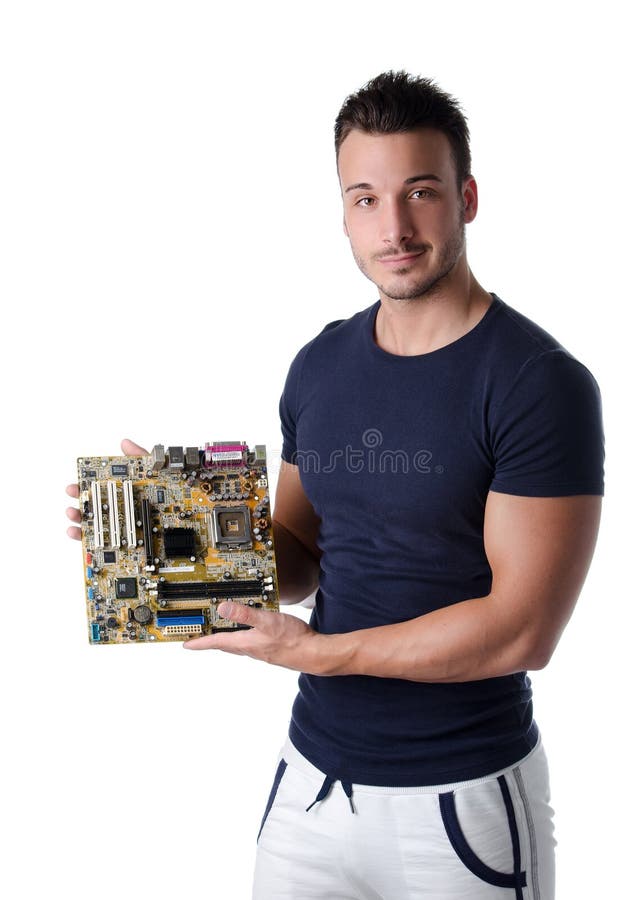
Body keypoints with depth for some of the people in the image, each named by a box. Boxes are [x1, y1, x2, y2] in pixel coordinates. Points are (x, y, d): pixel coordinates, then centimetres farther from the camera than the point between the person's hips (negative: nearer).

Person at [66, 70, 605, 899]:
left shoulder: (541, 384, -16)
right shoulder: (319, 366, 3)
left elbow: (523, 630, -19)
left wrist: (316, 650, -17)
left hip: (463, 798, -4)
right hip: (313, 774, 5)